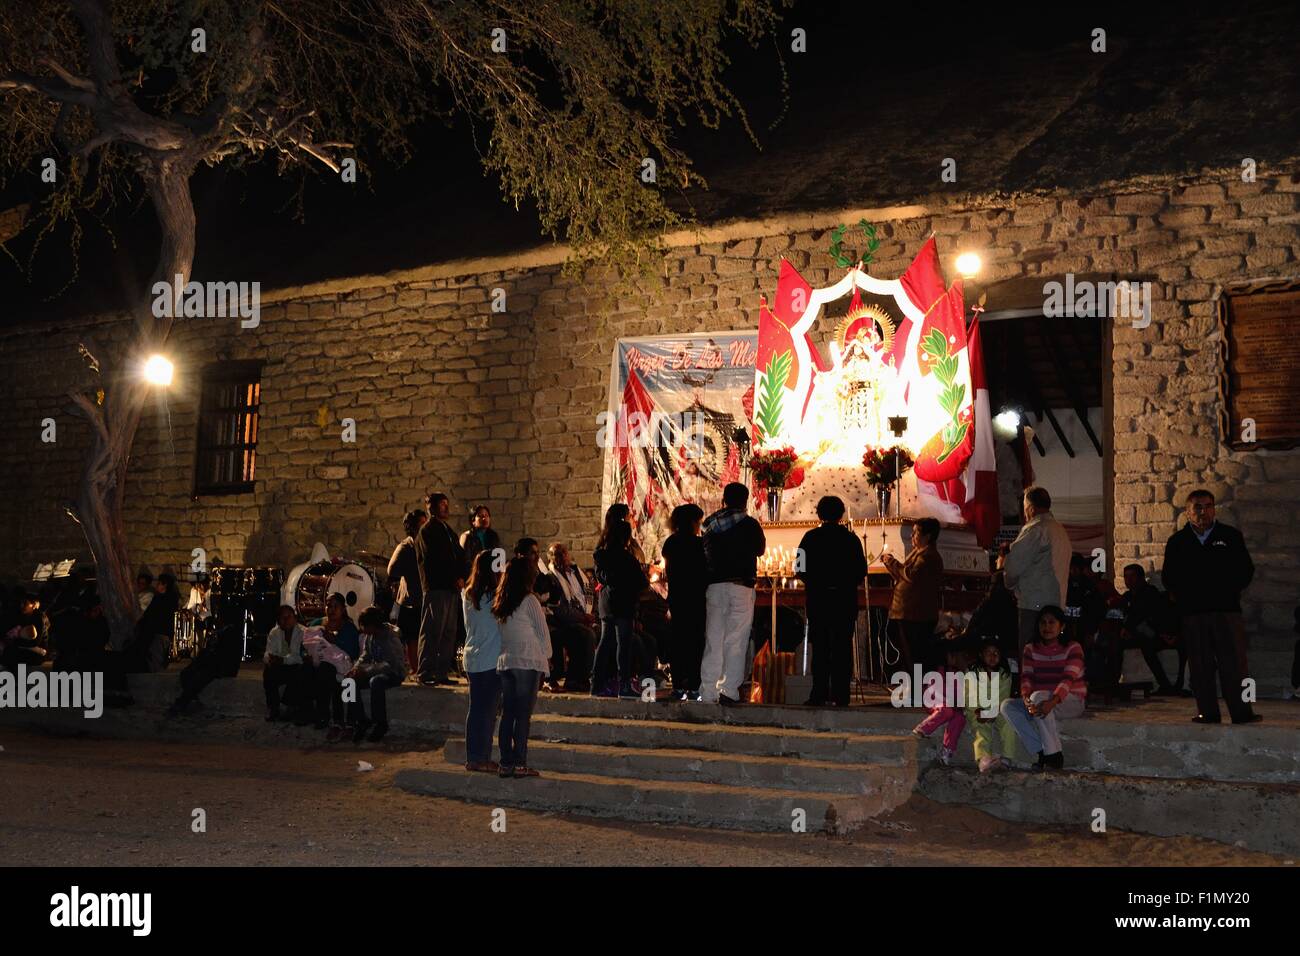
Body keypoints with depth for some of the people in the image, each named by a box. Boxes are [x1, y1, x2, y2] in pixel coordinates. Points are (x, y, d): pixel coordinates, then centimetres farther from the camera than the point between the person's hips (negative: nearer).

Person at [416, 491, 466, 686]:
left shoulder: (447, 530, 22)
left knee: (449, 633, 7)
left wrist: (460, 577, 0)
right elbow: (434, 560, -11)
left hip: (451, 587, 8)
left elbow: (460, 555, 17)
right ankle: (425, 673, -5)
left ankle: (442, 673, 10)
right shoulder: (427, 531, -3)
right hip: (436, 587, -8)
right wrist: (453, 579, -9)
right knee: (432, 632, -8)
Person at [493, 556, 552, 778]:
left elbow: (499, 632, 12)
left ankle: (506, 763, 10)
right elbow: (542, 632, -5)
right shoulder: (529, 600, -9)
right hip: (528, 662, -6)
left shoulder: (499, 602, 9)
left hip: (504, 662, 6)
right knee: (523, 715, -2)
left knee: (507, 714, 9)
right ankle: (520, 764, -2)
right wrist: (547, 656, 9)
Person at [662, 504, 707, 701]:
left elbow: (667, 574, 13)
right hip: (696, 598, -6)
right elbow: (706, 572, -9)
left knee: (678, 641, 8)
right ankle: (693, 687, -6)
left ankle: (678, 686, 7)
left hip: (676, 598, 6)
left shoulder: (670, 543, 7)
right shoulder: (699, 543, -10)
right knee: (696, 642, -2)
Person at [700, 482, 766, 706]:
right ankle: (729, 690, -8)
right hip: (741, 586, -3)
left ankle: (708, 692, 3)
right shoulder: (749, 524, -2)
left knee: (713, 640, 6)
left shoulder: (711, 525, 9)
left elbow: (706, 555, 15)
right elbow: (761, 549, 13)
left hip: (714, 585, 4)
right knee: (736, 641, -2)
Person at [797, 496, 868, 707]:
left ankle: (819, 694, 0)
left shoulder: (811, 537, -2)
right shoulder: (851, 539, 1)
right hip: (845, 598, 1)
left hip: (818, 597, 0)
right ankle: (840, 695, 1)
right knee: (842, 648, 3)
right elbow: (861, 571, 2)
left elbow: (801, 569, -2)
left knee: (820, 647, 4)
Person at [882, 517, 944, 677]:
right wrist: (890, 563, 9)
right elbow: (903, 577, 22)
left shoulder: (928, 554, -14)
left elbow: (912, 575, -26)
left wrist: (894, 563, -14)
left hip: (917, 616, -11)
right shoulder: (917, 552, 19)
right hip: (907, 613, 11)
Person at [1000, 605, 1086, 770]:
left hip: (1072, 701, -5)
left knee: (1039, 697, -36)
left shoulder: (1072, 648, -6)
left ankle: (1054, 755, -29)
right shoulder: (1030, 650, 9)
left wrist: (1052, 701, -39)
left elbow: (1068, 679, -21)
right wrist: (1026, 699, -28)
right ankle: (1042, 753, -22)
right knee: (1008, 706, -19)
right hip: (1040, 700, 5)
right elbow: (1026, 678, -4)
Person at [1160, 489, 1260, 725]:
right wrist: (1183, 595, 1)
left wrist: (1231, 590, 0)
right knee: (1200, 665, 1)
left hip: (1227, 608, 0)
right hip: (1192, 612, 1)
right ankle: (1207, 712, 5)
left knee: (1234, 662, -4)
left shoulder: (1231, 536, 11)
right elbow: (1168, 577, 11)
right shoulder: (1177, 542, 11)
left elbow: (1246, 569, 9)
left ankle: (1241, 712, -1)